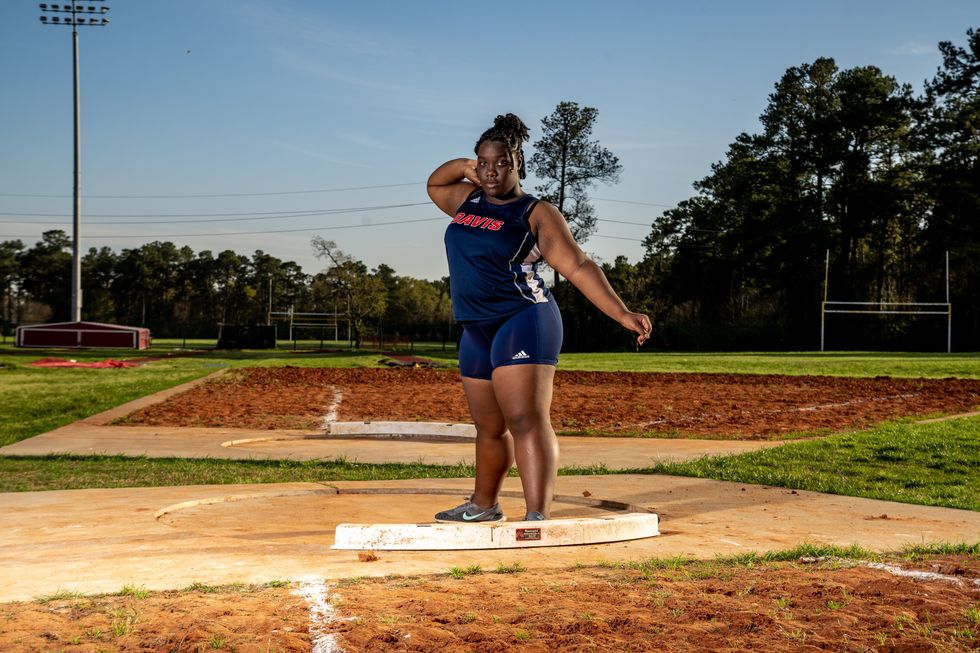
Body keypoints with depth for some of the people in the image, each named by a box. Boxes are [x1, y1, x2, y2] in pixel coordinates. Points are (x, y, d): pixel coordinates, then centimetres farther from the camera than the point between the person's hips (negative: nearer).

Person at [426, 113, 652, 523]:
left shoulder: (536, 214, -5)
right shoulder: (468, 200, 14)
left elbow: (578, 267, -12)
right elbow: (433, 184, 34)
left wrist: (621, 313, -23)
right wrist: (462, 165, 12)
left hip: (523, 323, -7)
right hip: (477, 331, 7)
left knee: (526, 421, -18)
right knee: (489, 427, 18)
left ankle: (538, 516, -23)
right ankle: (483, 506, 33)